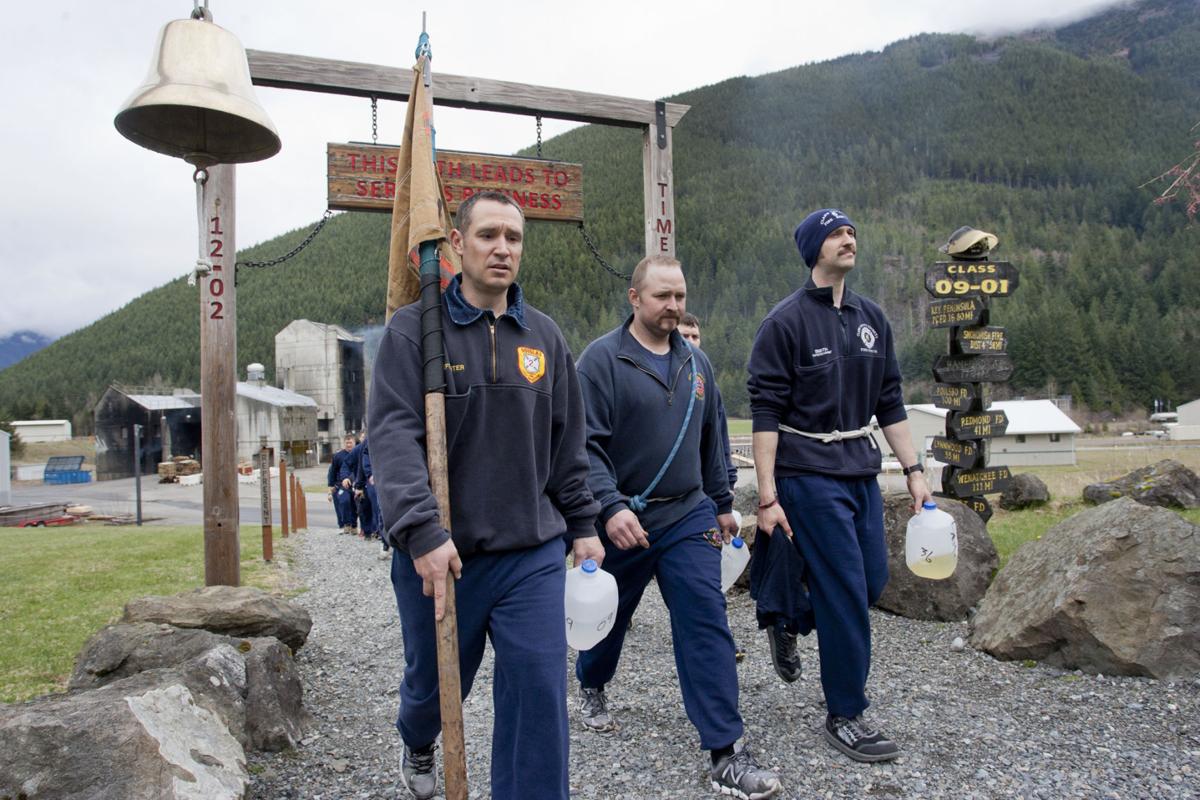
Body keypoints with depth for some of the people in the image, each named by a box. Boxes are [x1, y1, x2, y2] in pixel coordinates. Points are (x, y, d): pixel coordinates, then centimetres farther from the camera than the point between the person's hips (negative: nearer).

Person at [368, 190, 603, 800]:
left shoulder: (544, 336, 7)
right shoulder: (413, 329, -6)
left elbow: (567, 443, 13)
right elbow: (393, 436, -16)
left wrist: (582, 525, 10)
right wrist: (421, 532, -27)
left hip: (533, 553, 2)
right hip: (437, 555, -2)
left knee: (539, 692, -3)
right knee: (435, 682, 19)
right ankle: (418, 746, 55)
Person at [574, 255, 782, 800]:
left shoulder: (696, 363, 8)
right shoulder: (602, 359, -10)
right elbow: (587, 445, -16)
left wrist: (722, 503, 19)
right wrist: (611, 506, -28)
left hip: (688, 516, 3)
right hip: (622, 520, -3)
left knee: (706, 623, -5)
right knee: (609, 616, 17)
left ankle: (726, 752, 0)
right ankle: (591, 687, 48)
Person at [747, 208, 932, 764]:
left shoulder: (872, 319, 11)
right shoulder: (786, 321, -9)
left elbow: (890, 403, 15)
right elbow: (766, 412, -13)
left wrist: (914, 470, 9)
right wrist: (767, 497, -16)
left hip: (862, 472, 7)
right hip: (809, 475, -7)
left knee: (872, 582, 12)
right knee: (846, 592, -4)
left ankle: (787, 618, 38)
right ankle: (844, 716, 12)